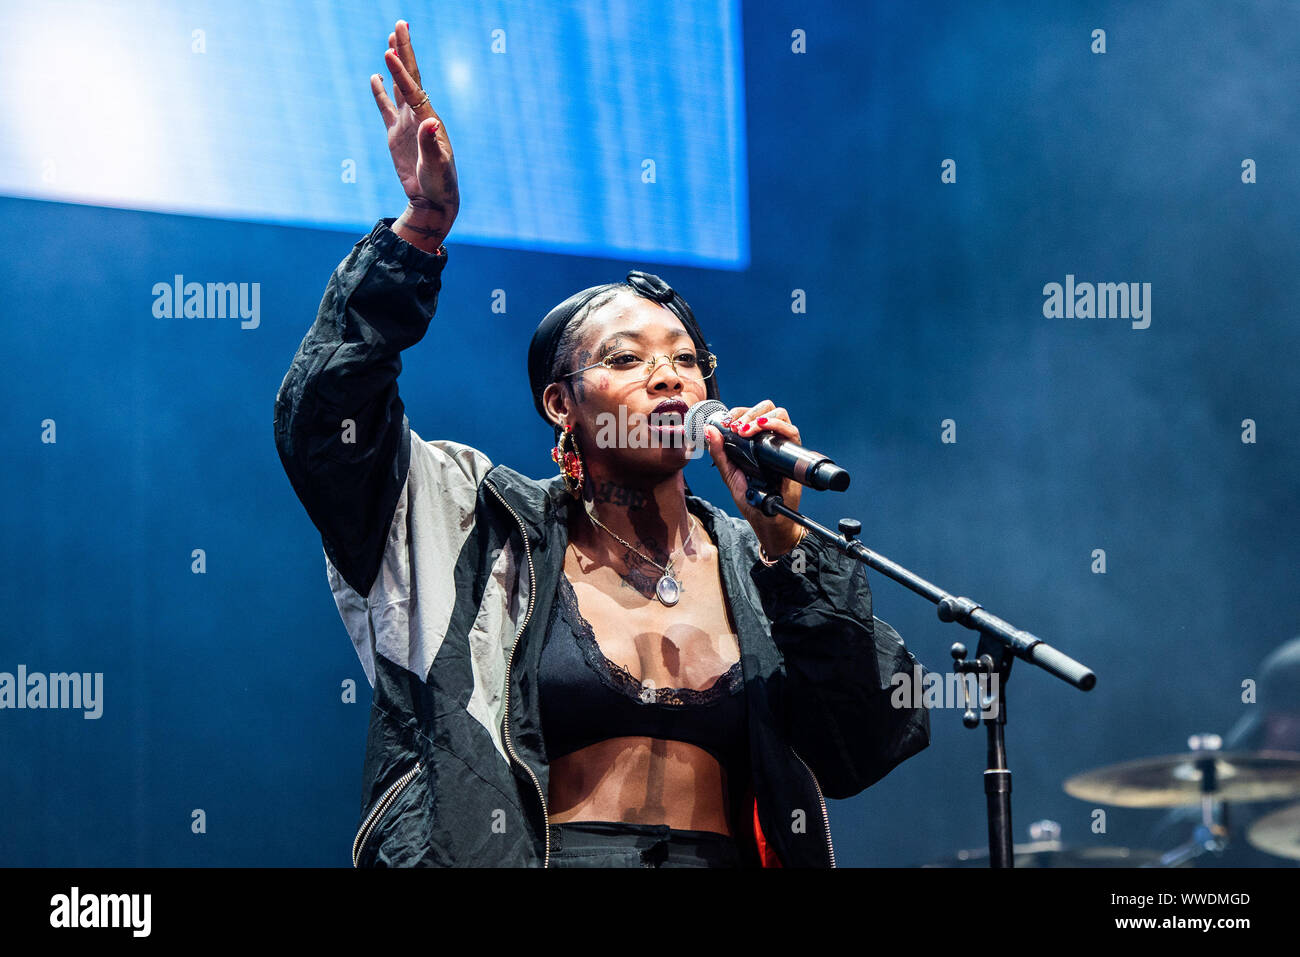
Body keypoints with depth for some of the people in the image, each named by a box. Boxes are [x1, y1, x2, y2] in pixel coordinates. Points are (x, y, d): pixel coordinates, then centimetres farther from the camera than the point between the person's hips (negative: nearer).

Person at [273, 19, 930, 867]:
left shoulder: (753, 567, 12)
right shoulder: (495, 533, 8)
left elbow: (861, 750, 2)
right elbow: (327, 422, -3)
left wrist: (781, 539, -4)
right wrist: (422, 227, -8)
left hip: (723, 857, 2)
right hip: (539, 857, -2)